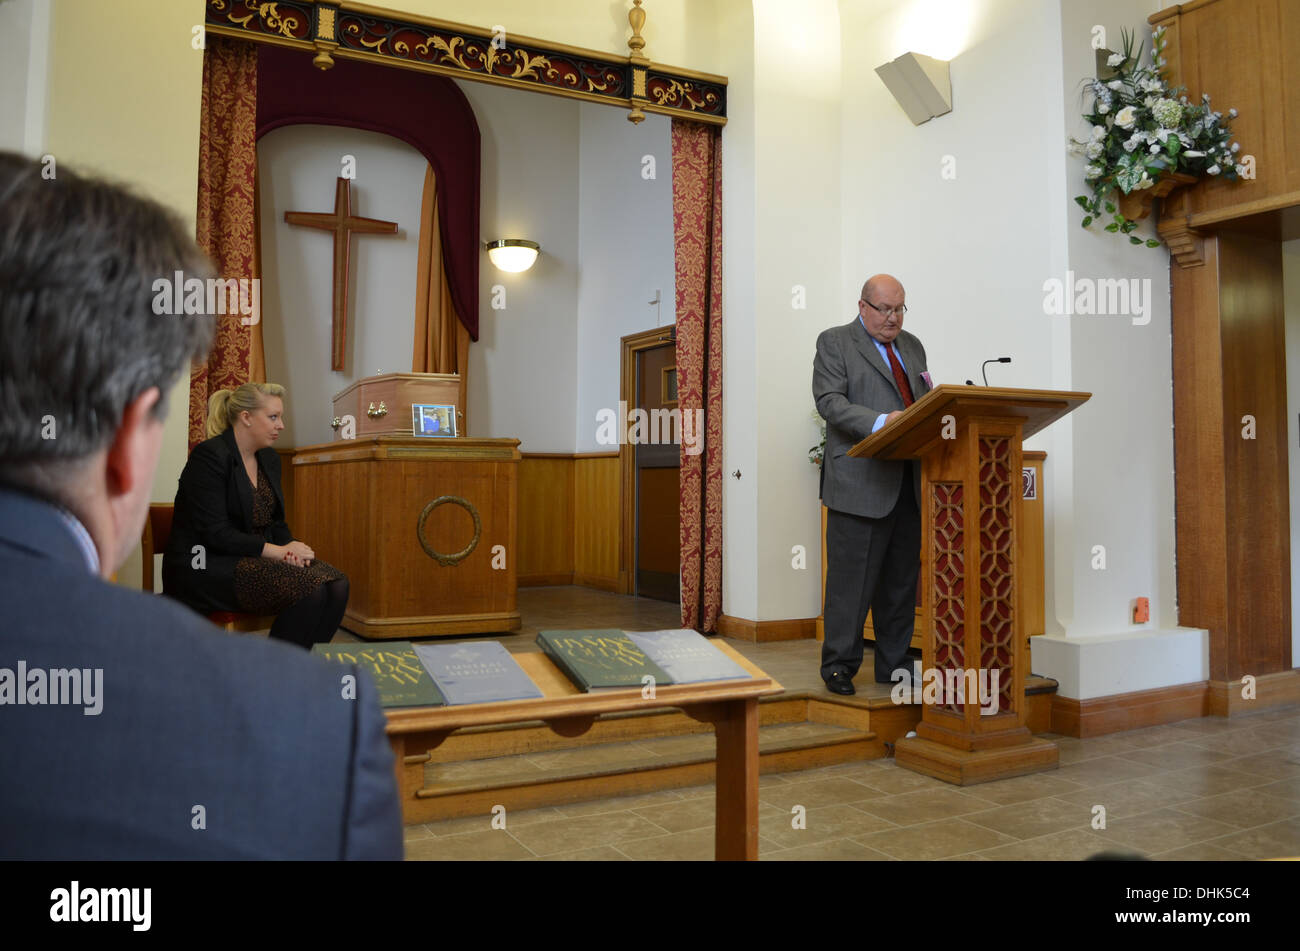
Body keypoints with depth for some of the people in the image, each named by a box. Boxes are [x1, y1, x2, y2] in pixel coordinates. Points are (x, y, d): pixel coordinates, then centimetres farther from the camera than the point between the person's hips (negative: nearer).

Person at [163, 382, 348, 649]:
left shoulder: (269, 458, 13)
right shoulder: (209, 456, -12)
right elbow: (215, 533, -19)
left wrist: (291, 548, -6)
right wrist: (277, 551, -19)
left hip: (252, 558, 8)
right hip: (204, 567, -8)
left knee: (336, 584, -18)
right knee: (310, 589, -28)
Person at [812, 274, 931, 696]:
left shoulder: (912, 346, 21)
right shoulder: (834, 342, 1)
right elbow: (830, 401, -11)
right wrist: (879, 421, -25)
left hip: (909, 482, 6)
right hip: (861, 482, -6)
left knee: (901, 581, 10)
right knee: (851, 579, -2)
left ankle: (894, 666, 21)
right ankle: (839, 666, 10)